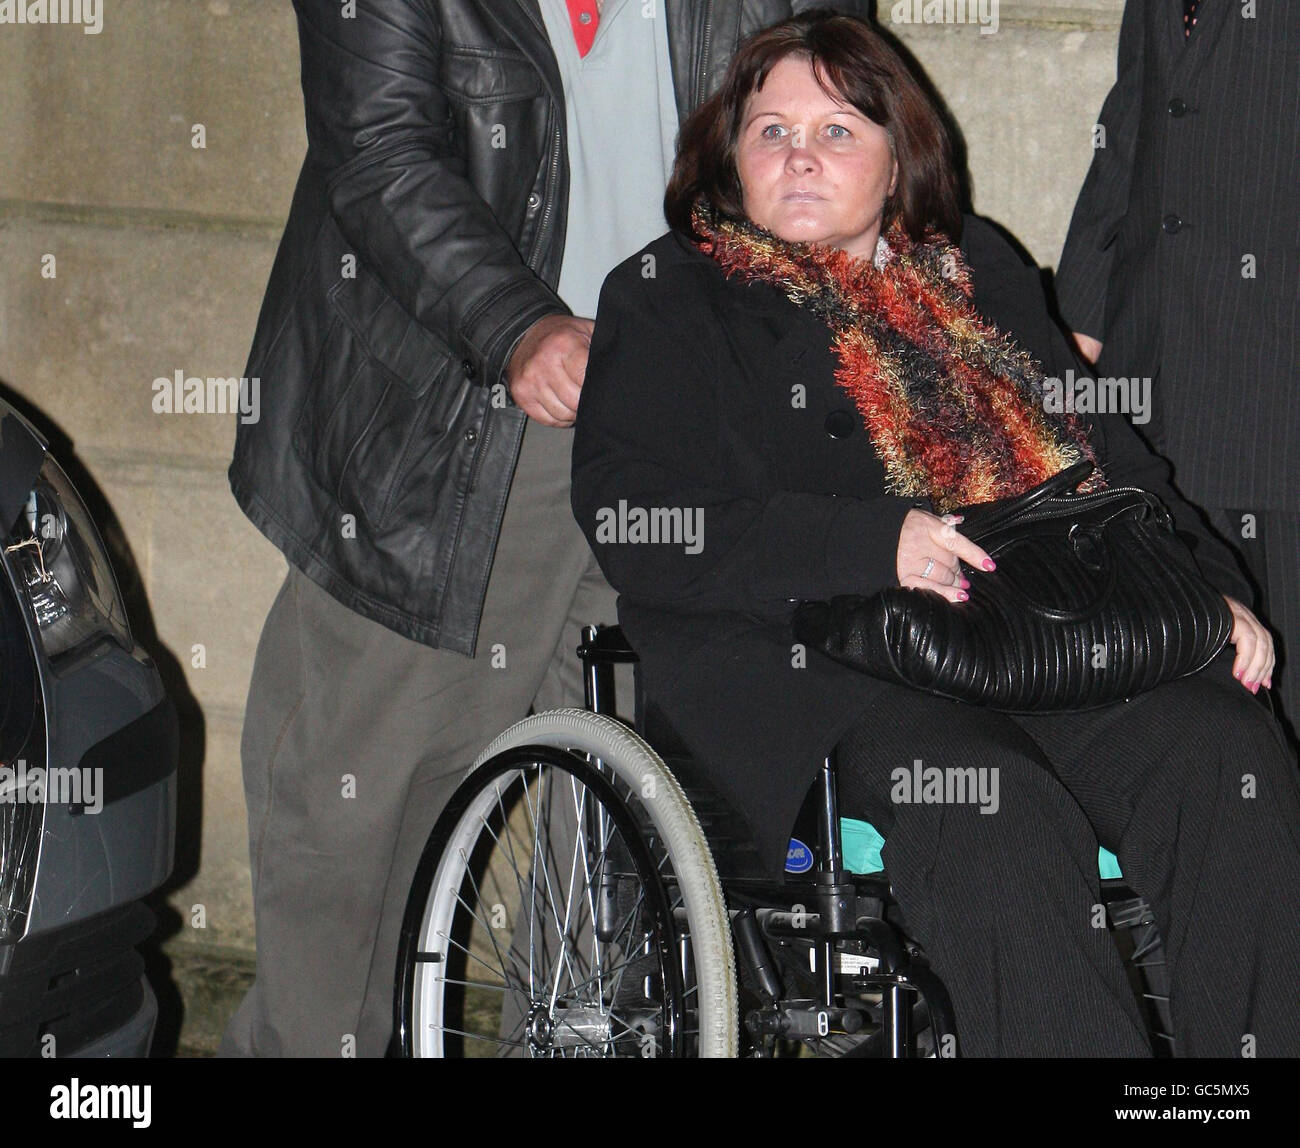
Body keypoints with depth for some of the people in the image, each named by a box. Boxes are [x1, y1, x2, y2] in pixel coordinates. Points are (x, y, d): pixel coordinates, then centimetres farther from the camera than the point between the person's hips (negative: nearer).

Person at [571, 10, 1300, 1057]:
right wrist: (870, 543, -15)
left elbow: (1110, 451, 27)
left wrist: (1207, 589, 6)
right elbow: (635, 524, -3)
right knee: (995, 811, -35)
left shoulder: (978, 270, 27)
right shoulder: (667, 299, 12)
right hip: (825, 673, -4)